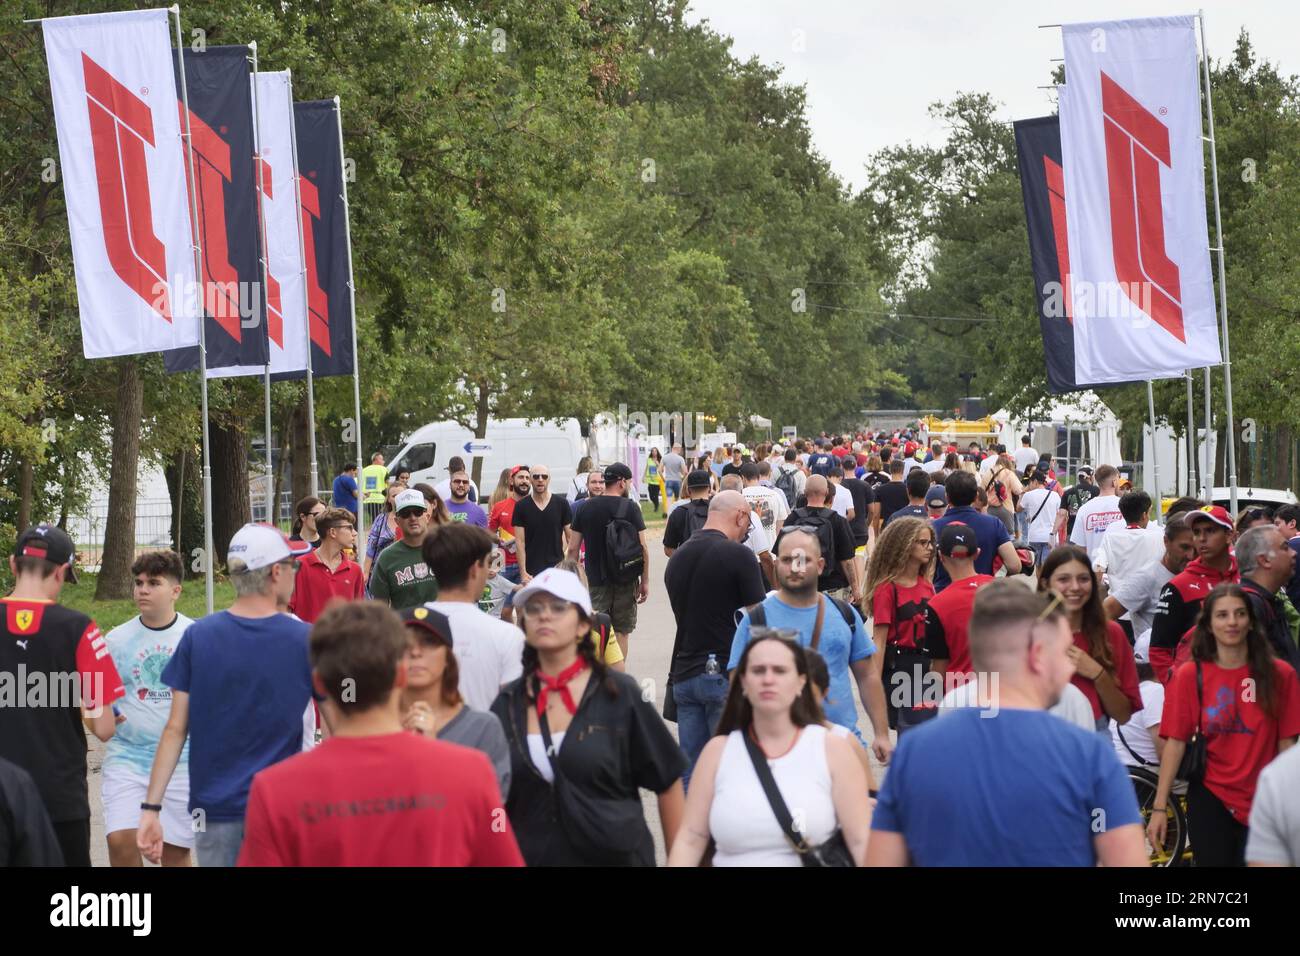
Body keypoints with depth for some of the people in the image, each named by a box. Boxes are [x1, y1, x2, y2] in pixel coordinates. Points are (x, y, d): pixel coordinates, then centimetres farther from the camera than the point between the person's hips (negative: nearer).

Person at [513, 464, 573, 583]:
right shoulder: (522, 506, 2)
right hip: (531, 572, 0)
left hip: (557, 568, 0)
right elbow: (520, 542, 0)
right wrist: (523, 572, -8)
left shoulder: (561, 503, 3)